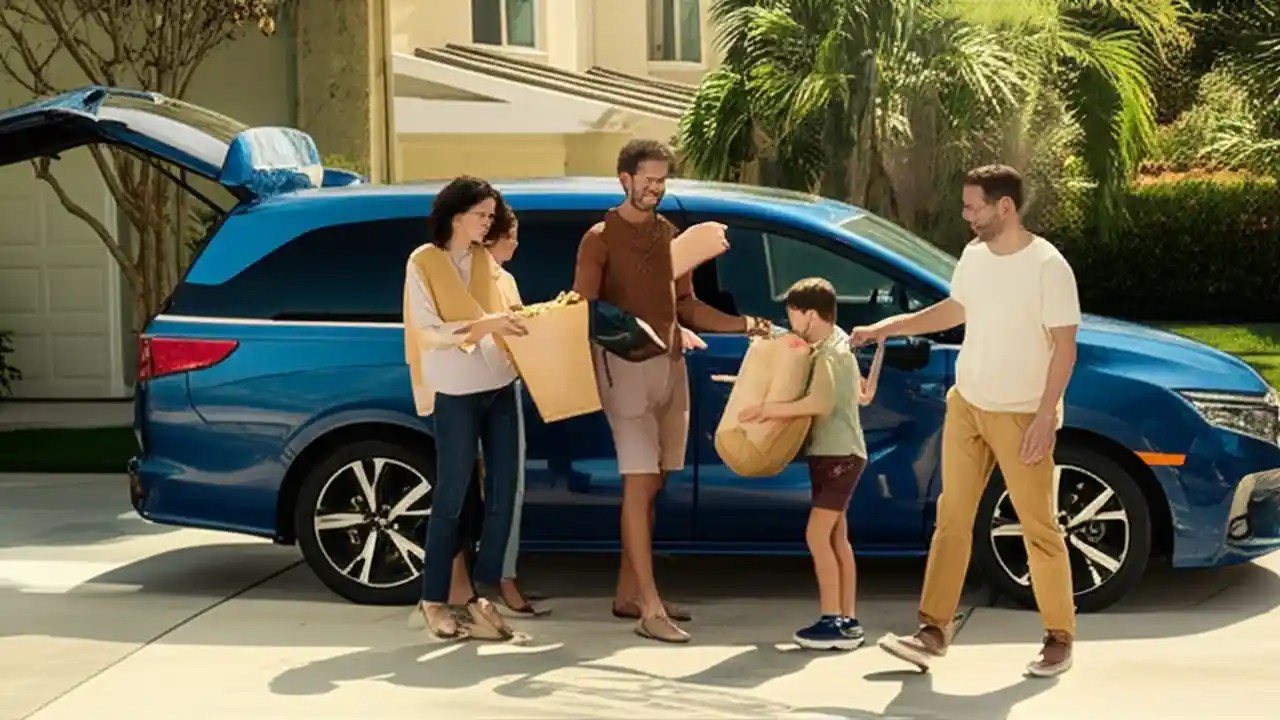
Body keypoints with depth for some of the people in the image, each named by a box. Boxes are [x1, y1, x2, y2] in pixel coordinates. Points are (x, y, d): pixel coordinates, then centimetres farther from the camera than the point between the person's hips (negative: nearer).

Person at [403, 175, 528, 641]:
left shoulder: (485, 259, 14)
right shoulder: (423, 262, -4)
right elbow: (430, 331, -11)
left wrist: (516, 321, 0)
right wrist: (486, 324, -20)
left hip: (499, 384, 6)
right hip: (454, 392, -6)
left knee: (503, 492, 3)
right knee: (452, 497, -1)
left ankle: (483, 596, 12)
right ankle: (434, 601, 10)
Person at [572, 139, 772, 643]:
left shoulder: (669, 235, 18)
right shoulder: (601, 238, -2)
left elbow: (687, 306, 20)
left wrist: (744, 325, 10)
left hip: (670, 365, 7)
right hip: (626, 364, -7)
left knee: (651, 484, 10)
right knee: (639, 482, -11)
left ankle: (628, 593, 19)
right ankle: (650, 609, -14)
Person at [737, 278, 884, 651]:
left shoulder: (827, 354, -17)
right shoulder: (837, 342, 14)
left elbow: (820, 402, -31)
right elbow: (859, 394, 24)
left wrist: (772, 410, -29)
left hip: (839, 454, -11)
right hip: (835, 453, 11)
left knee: (817, 535, -14)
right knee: (836, 538, 12)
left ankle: (832, 622, -14)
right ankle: (848, 621, 16)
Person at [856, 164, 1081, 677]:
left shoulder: (1047, 265, -16)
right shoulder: (974, 255, 4)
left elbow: (1064, 347, -15)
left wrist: (1045, 416, -19)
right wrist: (890, 327, 17)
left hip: (1020, 416, -6)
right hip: (966, 405, 6)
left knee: (1039, 528, 1)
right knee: (951, 519, 6)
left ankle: (1059, 638, 13)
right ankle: (934, 630, 11)